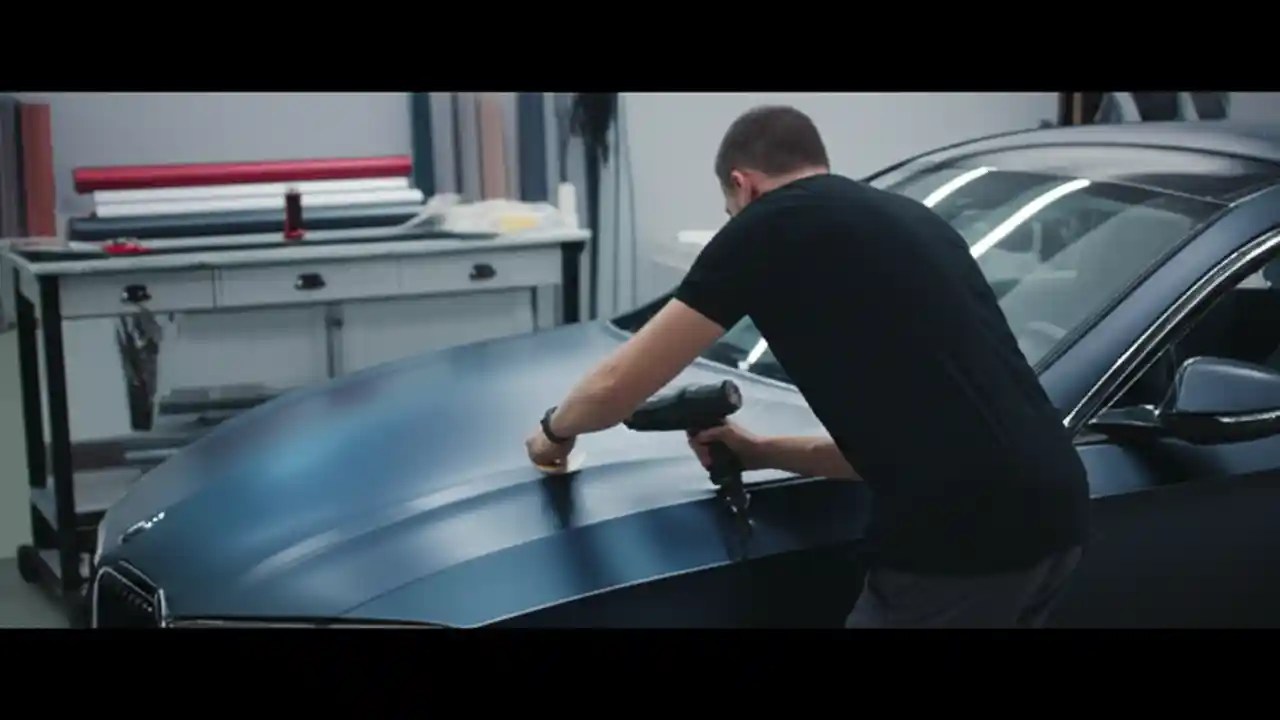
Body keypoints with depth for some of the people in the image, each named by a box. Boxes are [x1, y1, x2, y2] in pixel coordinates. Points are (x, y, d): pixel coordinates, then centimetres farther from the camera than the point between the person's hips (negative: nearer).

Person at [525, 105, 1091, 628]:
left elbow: (616, 386, 7)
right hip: (1051, 517, 8)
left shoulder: (770, 222, 3)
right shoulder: (912, 220, 26)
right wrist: (762, 453, 31)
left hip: (962, 536, -8)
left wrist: (555, 428, 28)